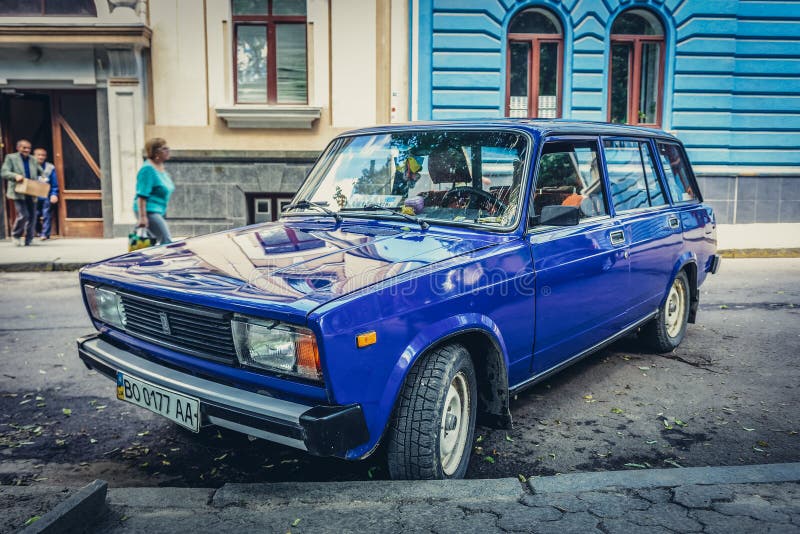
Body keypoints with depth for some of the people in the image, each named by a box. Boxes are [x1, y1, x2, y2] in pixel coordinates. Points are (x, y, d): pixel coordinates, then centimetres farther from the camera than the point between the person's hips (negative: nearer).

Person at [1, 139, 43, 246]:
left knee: (32, 217, 4)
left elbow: (41, 172, 24)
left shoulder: (33, 160, 15)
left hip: (31, 194, 5)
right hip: (19, 193, -5)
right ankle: (16, 235, 10)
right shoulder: (11, 158, 3)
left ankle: (29, 239, 17)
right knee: (23, 215, -14)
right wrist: (15, 176, -24)